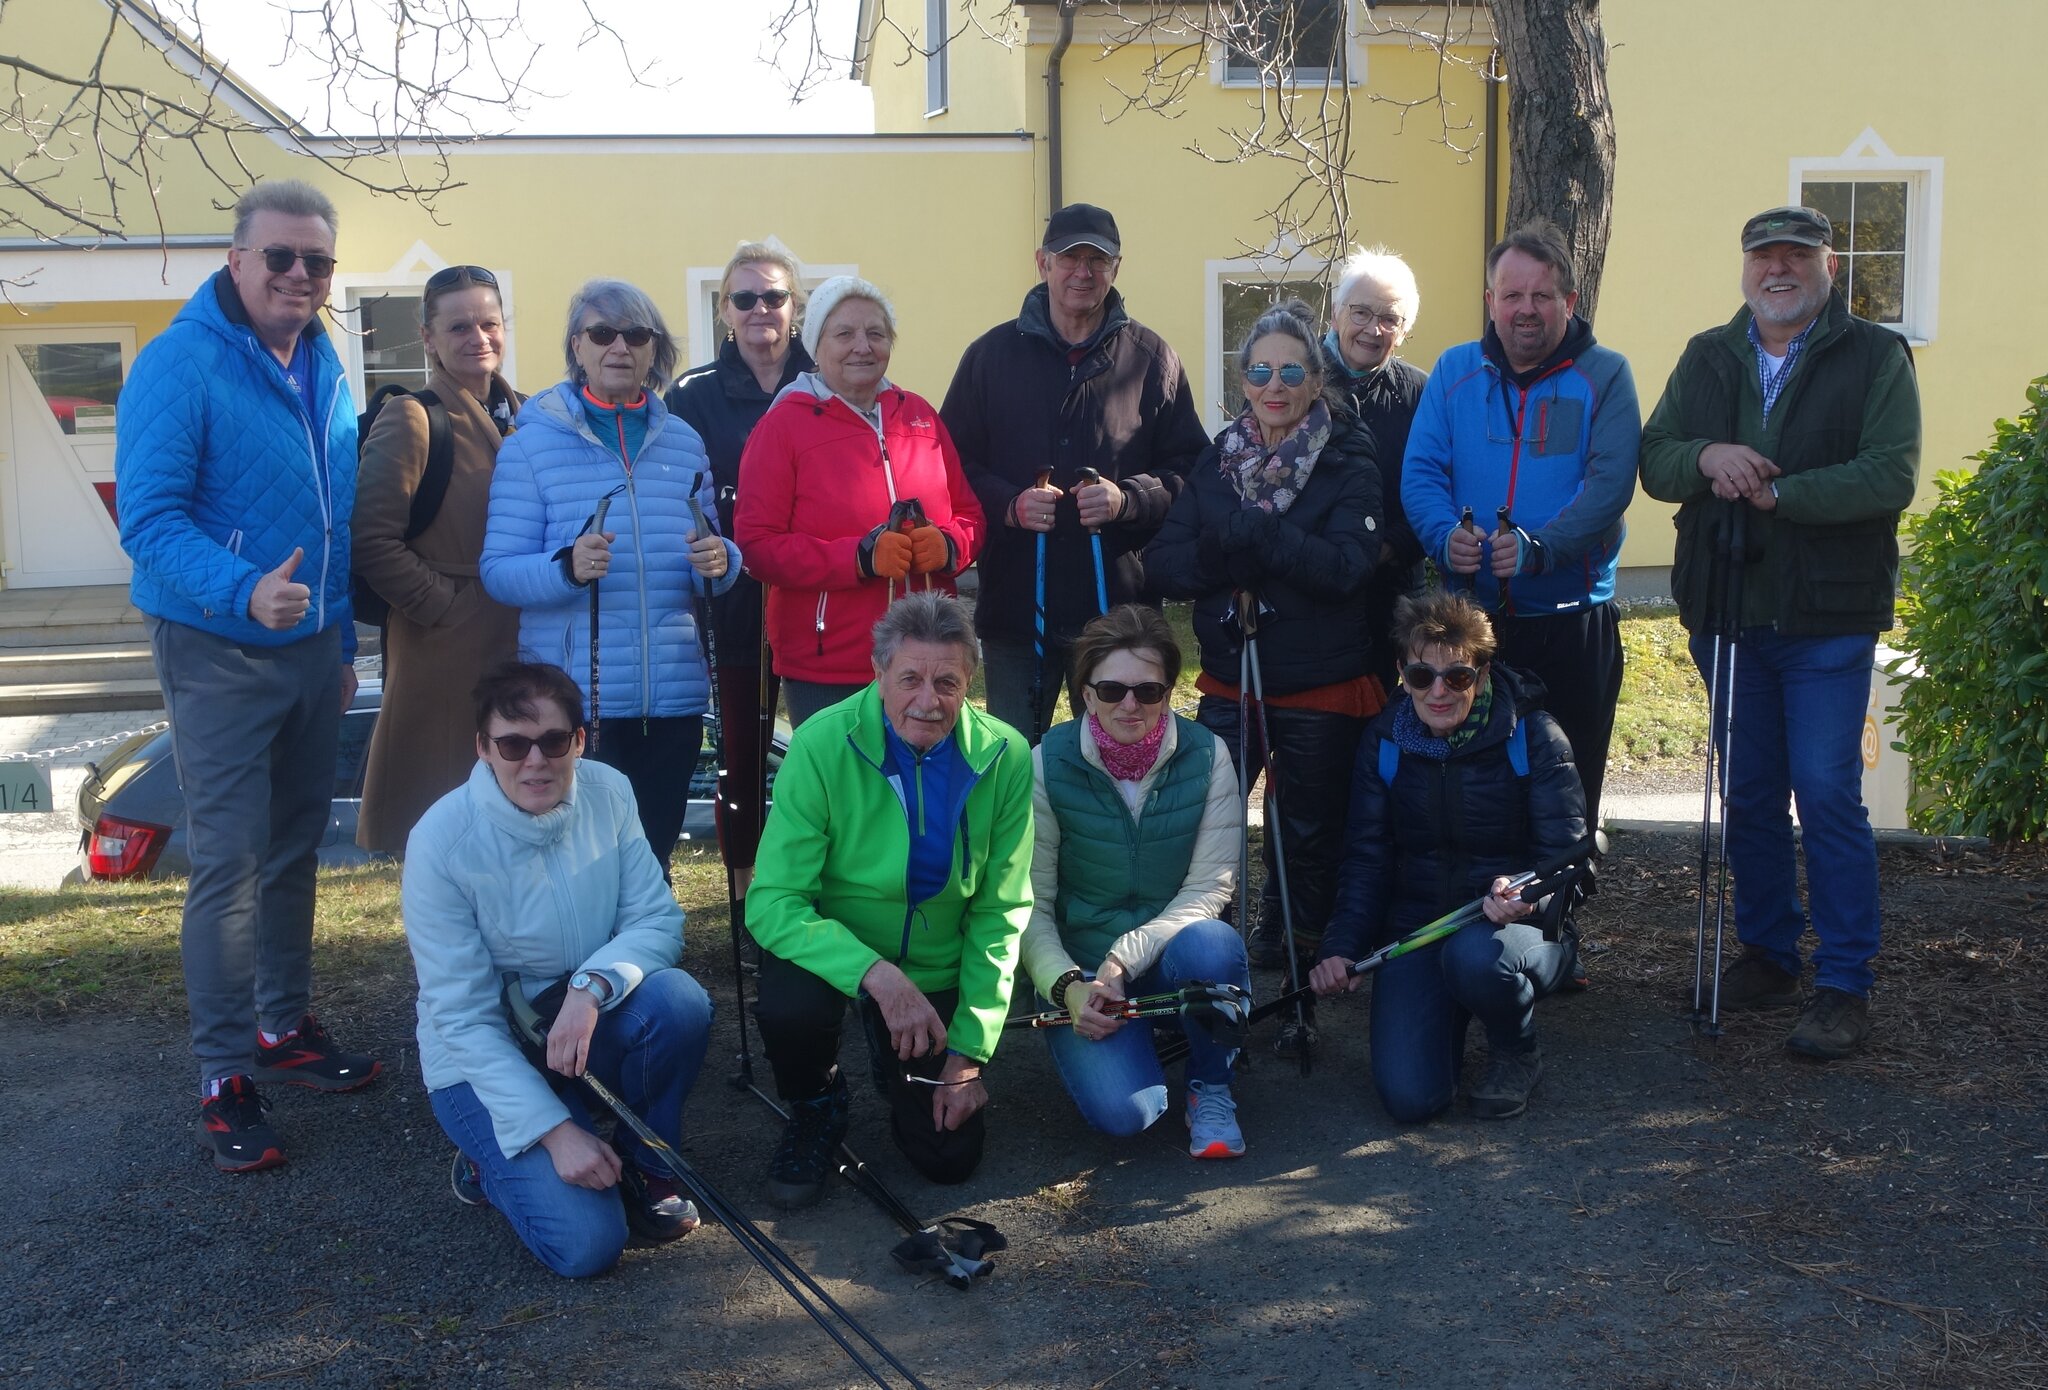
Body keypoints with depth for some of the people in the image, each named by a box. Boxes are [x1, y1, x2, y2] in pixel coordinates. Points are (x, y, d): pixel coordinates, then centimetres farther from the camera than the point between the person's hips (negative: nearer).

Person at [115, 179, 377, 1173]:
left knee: (295, 848, 14)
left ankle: (284, 1025, 29)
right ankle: (224, 1076, 5)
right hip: (218, 652, -7)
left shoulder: (323, 370, 9)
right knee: (230, 861, -5)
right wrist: (244, 591, -35)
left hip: (312, 647, 7)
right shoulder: (180, 364, -14)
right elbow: (149, 518, -20)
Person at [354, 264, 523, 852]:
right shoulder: (412, 420, -8)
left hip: (521, 648, 6)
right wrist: (447, 604, -13)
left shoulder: (520, 414, 12)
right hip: (446, 655, -6)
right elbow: (373, 543, -13)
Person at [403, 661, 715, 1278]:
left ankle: (643, 1169, -3)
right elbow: (463, 1019, -19)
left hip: (583, 1026, 4)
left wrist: (592, 985, -33)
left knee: (678, 998, -29)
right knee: (587, 1242, -21)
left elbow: (658, 919, -11)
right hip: (486, 1061, -4)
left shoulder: (608, 793, -10)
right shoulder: (441, 840, -21)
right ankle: (493, 1161, 12)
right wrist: (557, 1131, -27)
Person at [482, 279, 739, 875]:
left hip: (675, 696, 4)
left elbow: (711, 564, 17)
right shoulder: (534, 442, 0)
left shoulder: (684, 442, 12)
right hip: (575, 699, -3)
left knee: (654, 860, 13)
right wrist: (567, 567, -25)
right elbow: (497, 571, -5)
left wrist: (720, 562, -7)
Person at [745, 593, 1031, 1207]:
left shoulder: (1005, 757, -15)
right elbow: (772, 902, -25)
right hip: (833, 950, -2)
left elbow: (1000, 915, -8)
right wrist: (875, 973, -39)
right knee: (789, 1011, -34)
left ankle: (896, 1068, 31)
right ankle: (816, 1110, 3)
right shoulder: (822, 744, -24)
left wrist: (970, 1051, -11)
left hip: (936, 971, 2)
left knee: (950, 1156, -4)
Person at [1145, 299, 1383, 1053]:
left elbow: (1346, 564, -22)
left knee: (1307, 844, 7)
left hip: (1322, 690, -3)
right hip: (1230, 681, 3)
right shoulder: (1218, 461, 6)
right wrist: (1262, 556, -21)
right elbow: (1165, 565, -5)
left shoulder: (1349, 465, -5)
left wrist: (1242, 534, -24)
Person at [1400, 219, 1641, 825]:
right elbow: (1420, 472, 0)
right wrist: (1445, 536, -20)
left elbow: (1610, 483, -13)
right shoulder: (1455, 371, 8)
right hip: (1469, 623, 2)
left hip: (1572, 624, -2)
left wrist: (1540, 547, -28)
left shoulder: (1604, 375, -1)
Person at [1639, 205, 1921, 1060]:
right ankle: (1767, 956, 26)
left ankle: (1845, 983, 6)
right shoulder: (1707, 359, 12)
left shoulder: (1874, 358, -2)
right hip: (1726, 613, 4)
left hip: (1828, 618, -4)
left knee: (1828, 795, -5)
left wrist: (1776, 492, -20)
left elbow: (1890, 475, -13)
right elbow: (1654, 462, 4)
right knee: (1748, 794, 12)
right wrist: (1704, 456, -17)